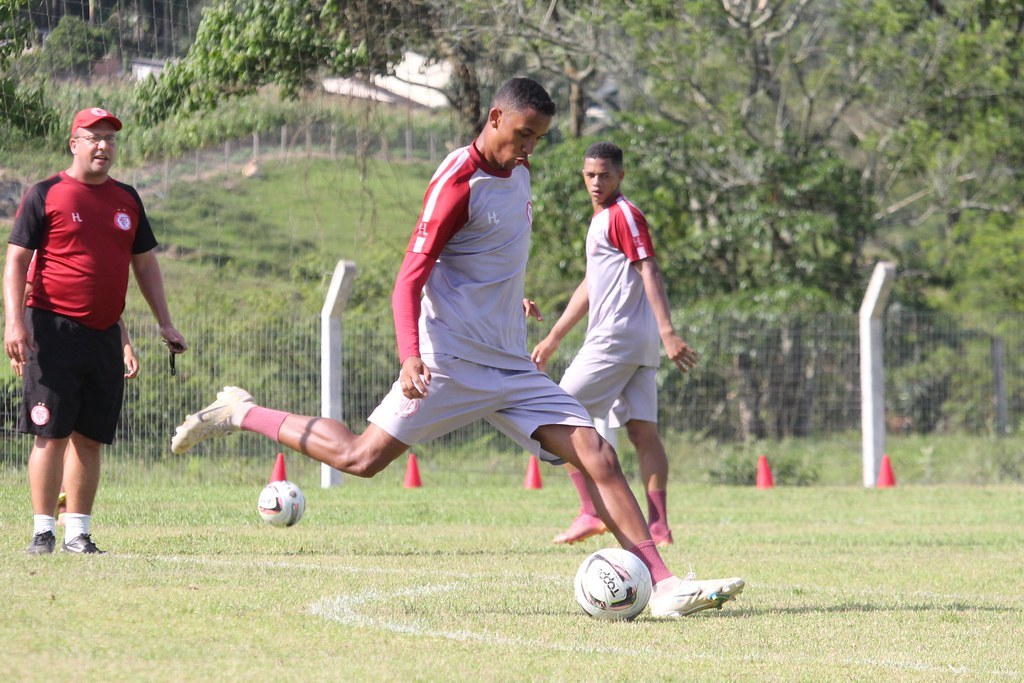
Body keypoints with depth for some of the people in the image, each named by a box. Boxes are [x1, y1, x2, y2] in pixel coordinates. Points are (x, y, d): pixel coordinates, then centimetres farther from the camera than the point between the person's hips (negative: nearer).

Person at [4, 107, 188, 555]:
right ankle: (43, 530, -4)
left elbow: (145, 263, 21)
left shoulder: (127, 199, 15)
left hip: (105, 334, 5)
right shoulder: (45, 195, -1)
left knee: (90, 437, 6)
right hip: (54, 330, -5)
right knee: (52, 432, -8)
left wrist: (164, 323, 14)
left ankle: (78, 533, 10)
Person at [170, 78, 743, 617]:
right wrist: (410, 355, -33)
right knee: (362, 457, -8)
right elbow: (410, 279, -20)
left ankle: (665, 586, -11)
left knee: (598, 455, -6)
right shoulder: (458, 182, -15)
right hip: (452, 360, -7)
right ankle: (240, 414, 13)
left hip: (512, 367, 7)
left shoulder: (519, 171, 11)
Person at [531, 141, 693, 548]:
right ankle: (658, 527, -1)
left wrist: (668, 333, -28)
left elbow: (650, 273, -18)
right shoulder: (600, 220, 22)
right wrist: (553, 339, 32)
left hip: (617, 338, -9)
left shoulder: (623, 216, -9)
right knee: (643, 430, 4)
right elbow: (590, 286, 29)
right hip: (636, 345, 9)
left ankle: (591, 513, -9)